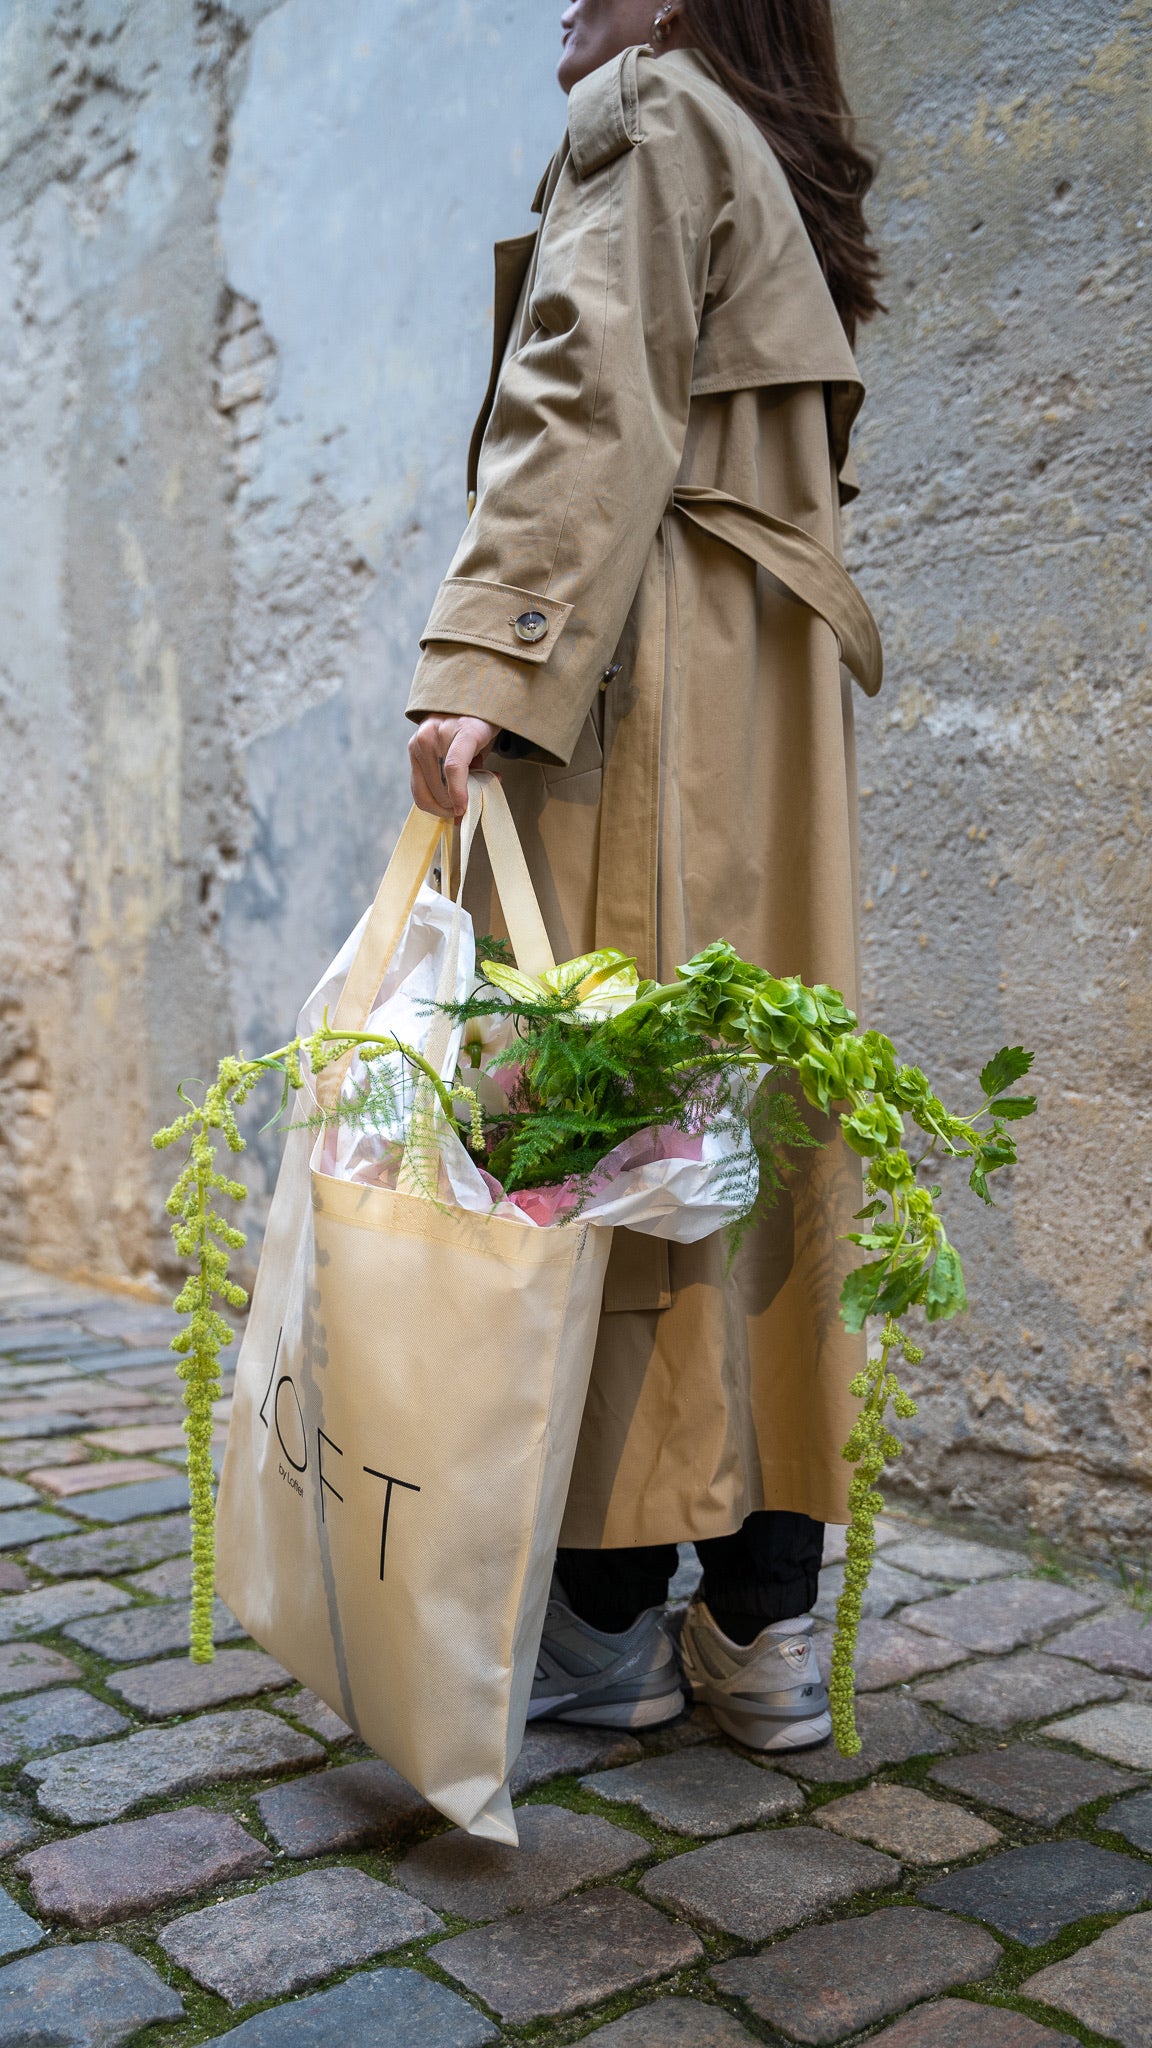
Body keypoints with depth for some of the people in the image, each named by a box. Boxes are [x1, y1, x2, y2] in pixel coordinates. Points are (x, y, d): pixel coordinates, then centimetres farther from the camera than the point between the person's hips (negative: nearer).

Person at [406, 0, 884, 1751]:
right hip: (776, 703, 8)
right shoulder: (785, 177, 29)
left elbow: (588, 408, -13)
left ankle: (612, 1614, -4)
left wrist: (485, 663, -22)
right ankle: (765, 1620, 4)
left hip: (643, 685, -8)